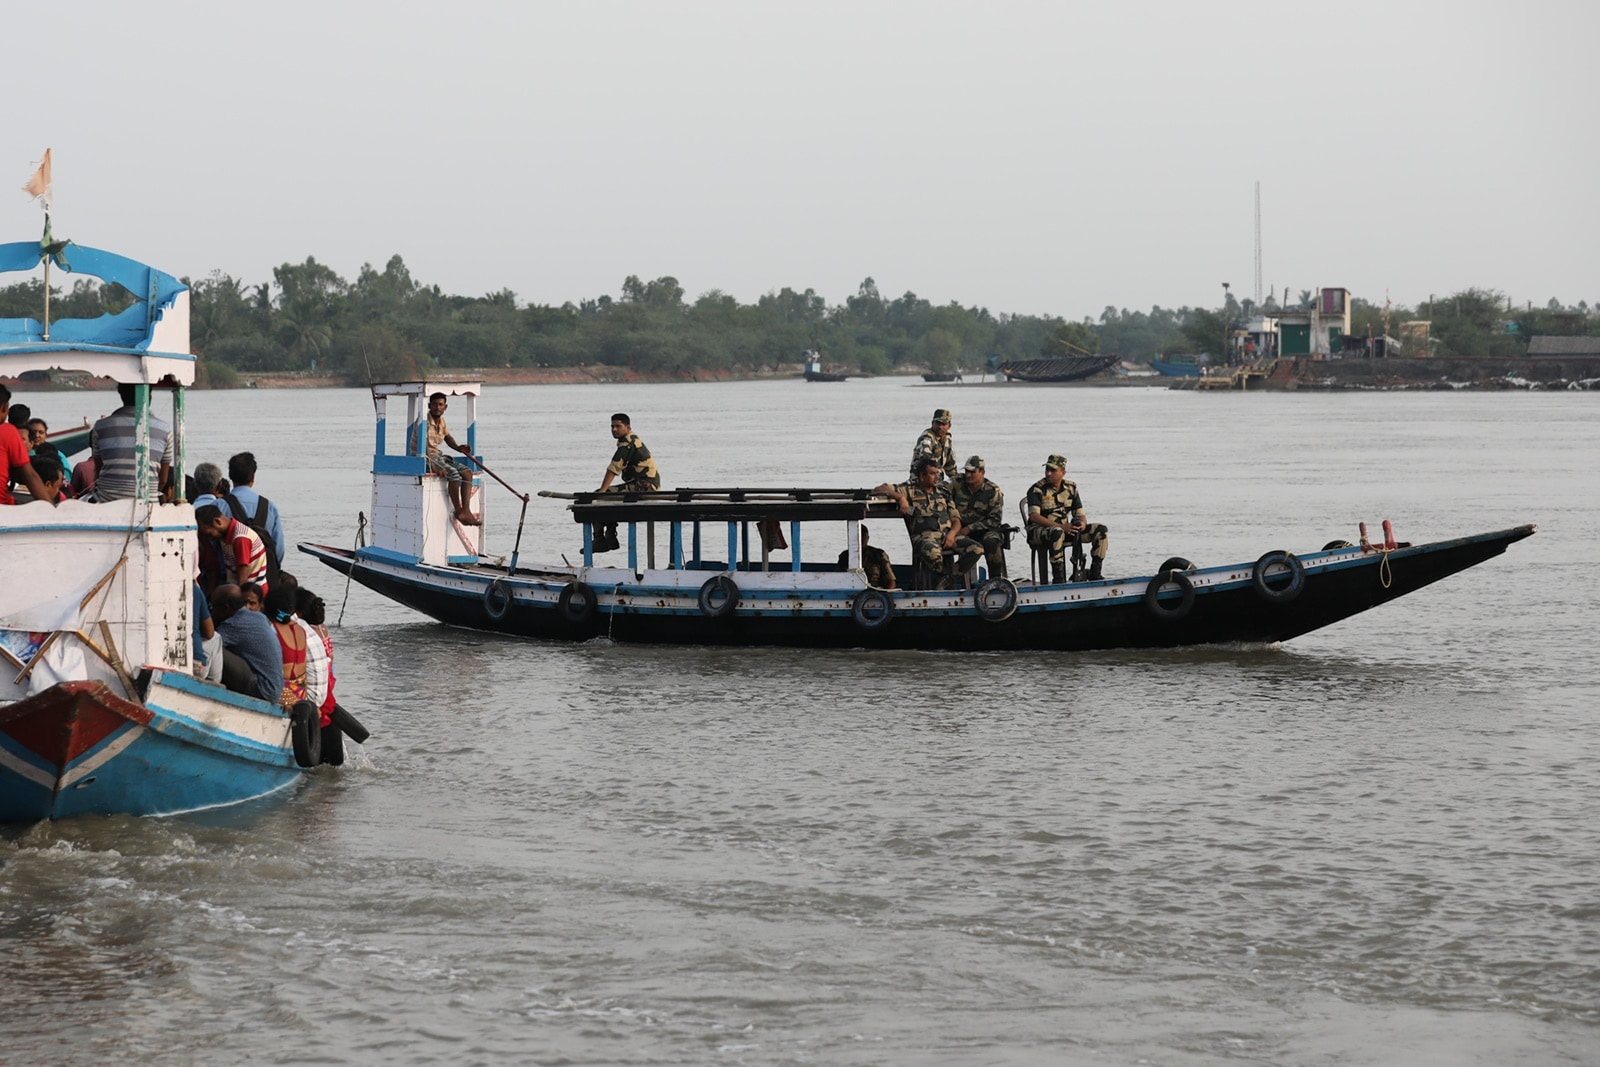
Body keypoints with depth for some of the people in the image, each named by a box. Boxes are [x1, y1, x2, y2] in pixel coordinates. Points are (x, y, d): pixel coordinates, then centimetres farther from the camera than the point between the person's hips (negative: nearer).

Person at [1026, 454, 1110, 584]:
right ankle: (1059, 579, -39)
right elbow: (1034, 516, -22)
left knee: (1101, 530, -6)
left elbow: (1079, 514, 10)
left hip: (1064, 530, 6)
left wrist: (1082, 523, -17)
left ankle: (1094, 574, -7)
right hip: (1039, 532, -6)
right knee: (1057, 533, -42)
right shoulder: (1037, 489, -10)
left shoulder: (1071, 488, 8)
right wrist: (1062, 527, -30)